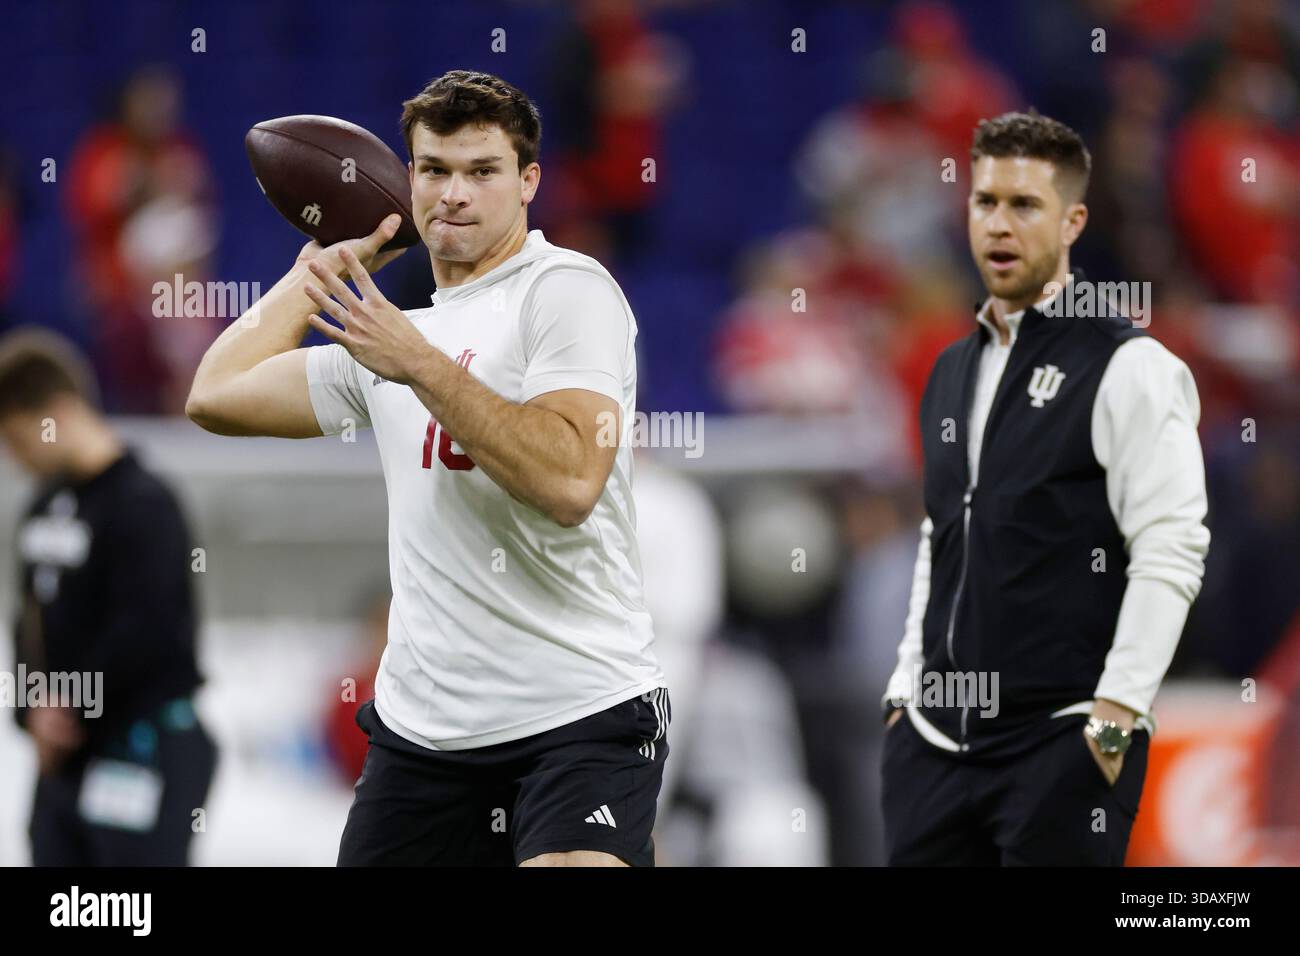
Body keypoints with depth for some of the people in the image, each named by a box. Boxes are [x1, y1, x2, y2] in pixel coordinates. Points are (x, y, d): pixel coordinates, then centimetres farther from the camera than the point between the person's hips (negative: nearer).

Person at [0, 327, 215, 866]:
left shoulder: (141, 504, -14)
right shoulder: (45, 507, 11)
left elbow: (146, 631, -21)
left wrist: (66, 706, -12)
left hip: (140, 749, -9)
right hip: (62, 756, 9)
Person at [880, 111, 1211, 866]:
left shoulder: (1128, 369, -6)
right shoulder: (953, 371, 17)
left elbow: (1170, 557, -12)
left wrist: (1113, 720, -17)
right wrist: (906, 695, 16)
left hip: (1064, 741, -7)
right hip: (936, 739, 7)